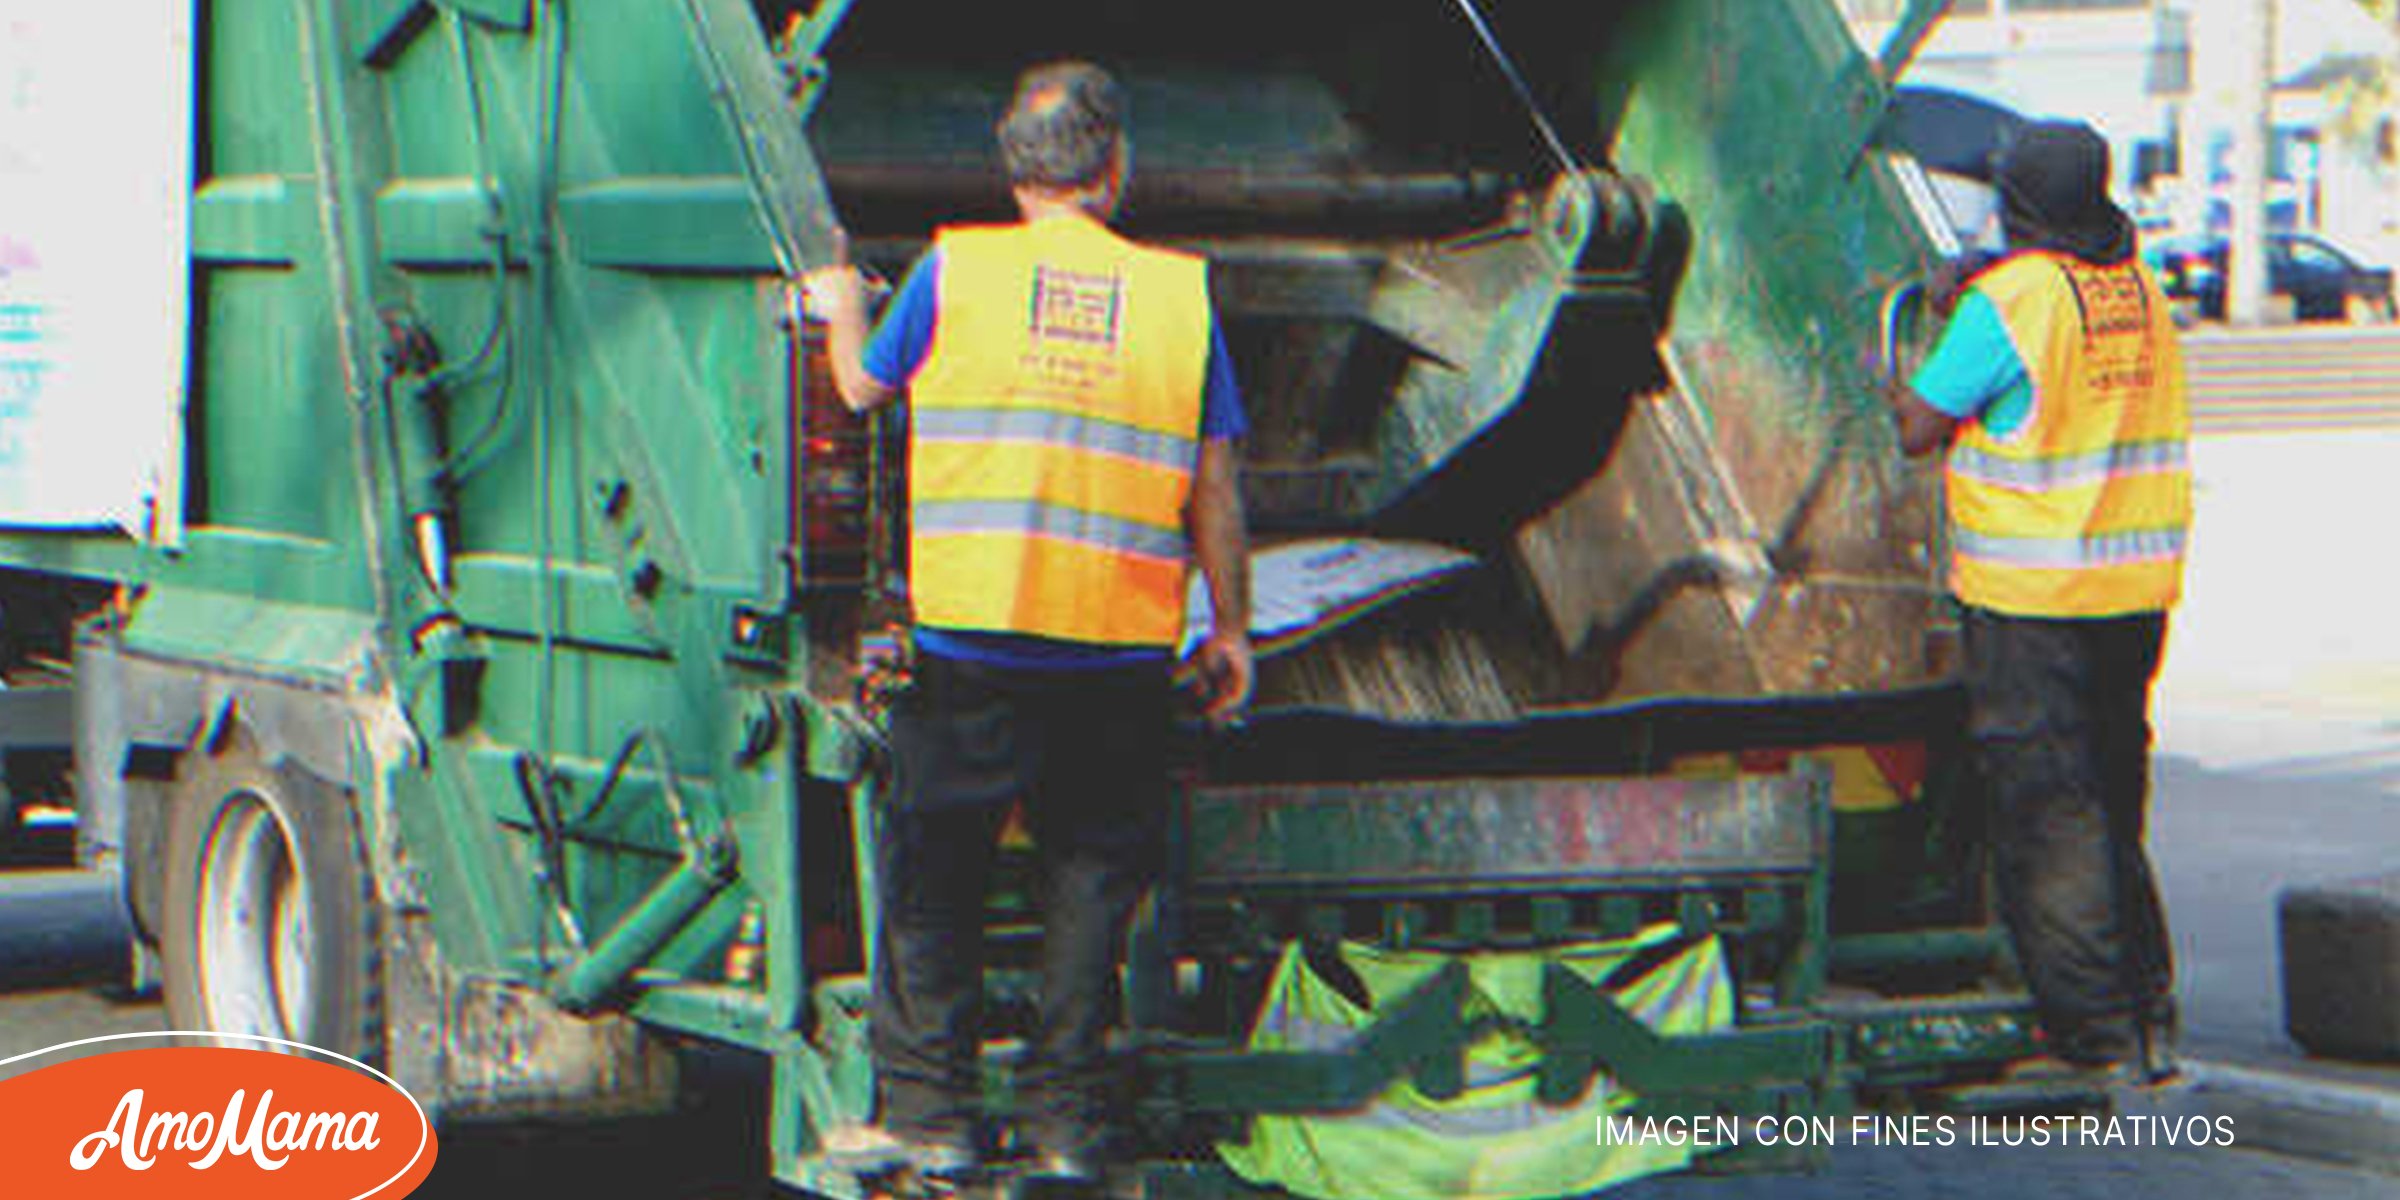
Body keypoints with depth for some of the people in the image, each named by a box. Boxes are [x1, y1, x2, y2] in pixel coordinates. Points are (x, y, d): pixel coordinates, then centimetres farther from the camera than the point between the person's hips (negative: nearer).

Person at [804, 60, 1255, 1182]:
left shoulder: (953, 270, -1)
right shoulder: (1182, 292, 2)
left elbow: (864, 388, 16)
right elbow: (1215, 487, 5)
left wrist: (840, 310, 37)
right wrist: (1230, 628, 15)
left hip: (971, 637, -1)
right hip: (1120, 657, 1)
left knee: (932, 874, 11)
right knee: (1090, 878, 11)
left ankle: (930, 1111, 13)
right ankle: (1069, 1120, 13)